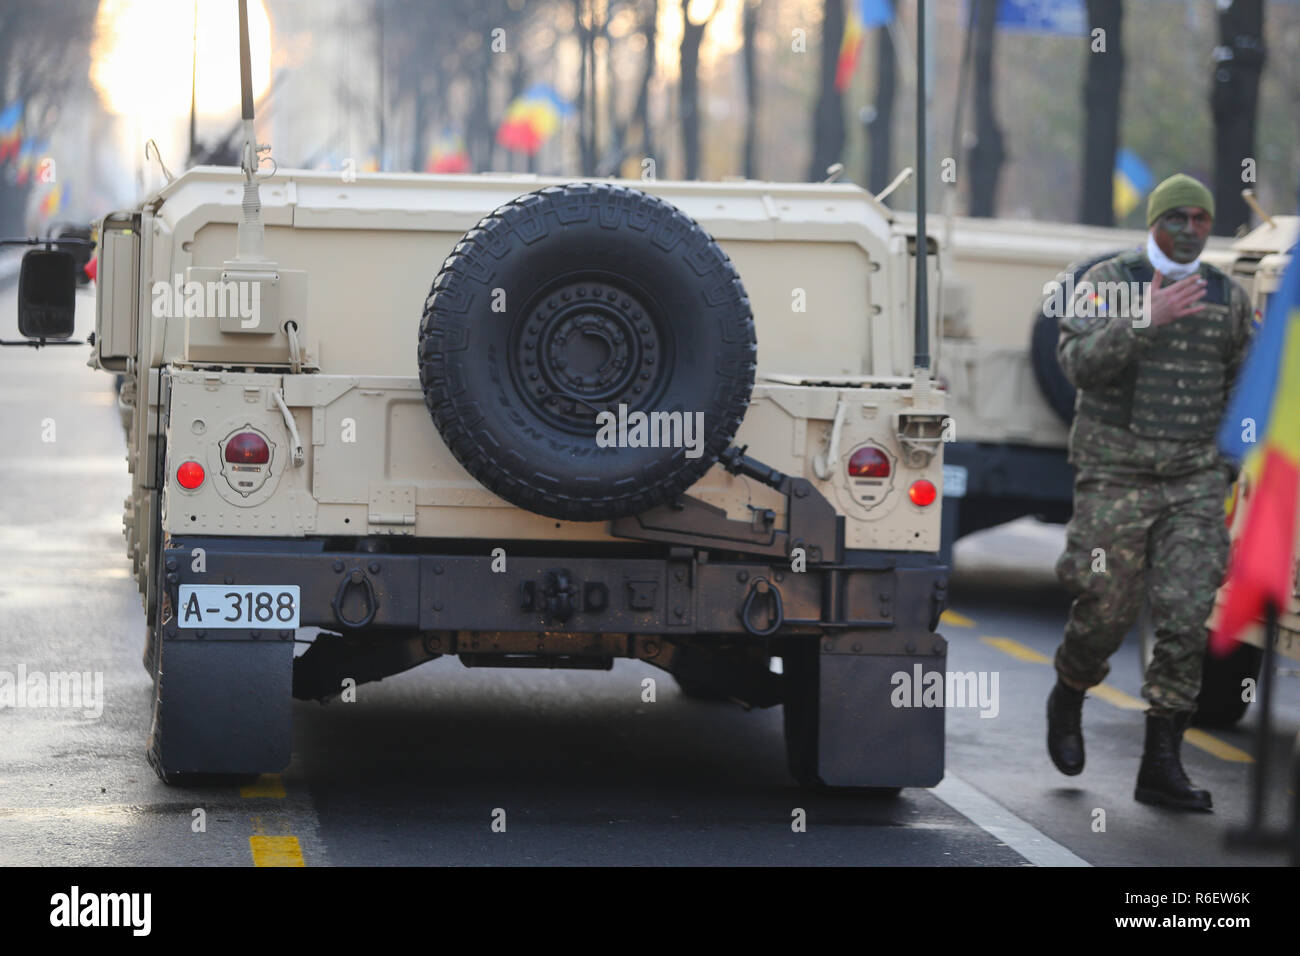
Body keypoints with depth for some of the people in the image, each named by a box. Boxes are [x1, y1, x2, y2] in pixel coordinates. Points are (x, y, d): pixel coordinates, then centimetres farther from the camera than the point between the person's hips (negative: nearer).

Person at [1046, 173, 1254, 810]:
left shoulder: (1229, 298, 8)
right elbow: (1079, 362, -19)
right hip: (1116, 473, -3)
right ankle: (1068, 699, 35)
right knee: (1106, 612, 3)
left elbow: (1243, 383, 22)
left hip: (1196, 479, 3)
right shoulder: (1108, 283, -4)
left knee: (1186, 616, -9)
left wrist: (1239, 461, 17)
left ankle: (1161, 765, -5)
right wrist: (1146, 320, -30)